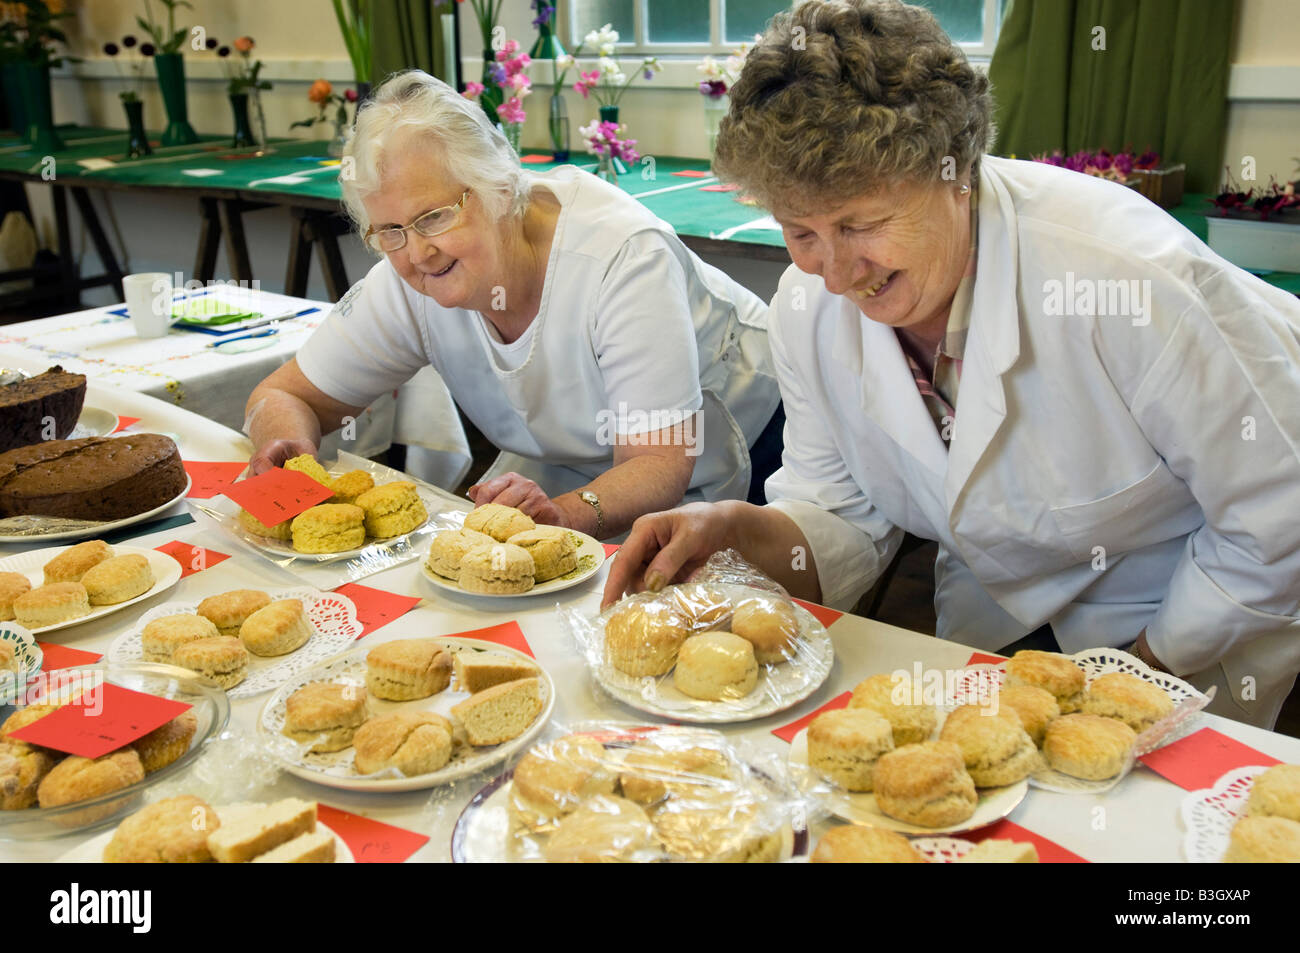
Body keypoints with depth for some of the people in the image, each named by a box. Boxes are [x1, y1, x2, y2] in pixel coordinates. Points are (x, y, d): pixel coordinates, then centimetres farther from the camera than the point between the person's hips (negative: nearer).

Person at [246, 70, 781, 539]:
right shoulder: (405, 284, -19)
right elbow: (284, 395, -9)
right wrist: (289, 448, -33)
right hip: (566, 465, 4)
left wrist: (564, 512, -54)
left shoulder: (622, 254, -34)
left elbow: (659, 466, -34)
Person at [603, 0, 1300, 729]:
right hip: (1002, 609, 4)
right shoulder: (808, 309, -17)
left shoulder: (1136, 276, -34)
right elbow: (849, 525, -7)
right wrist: (741, 529, -27)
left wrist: (1142, 665, -14)